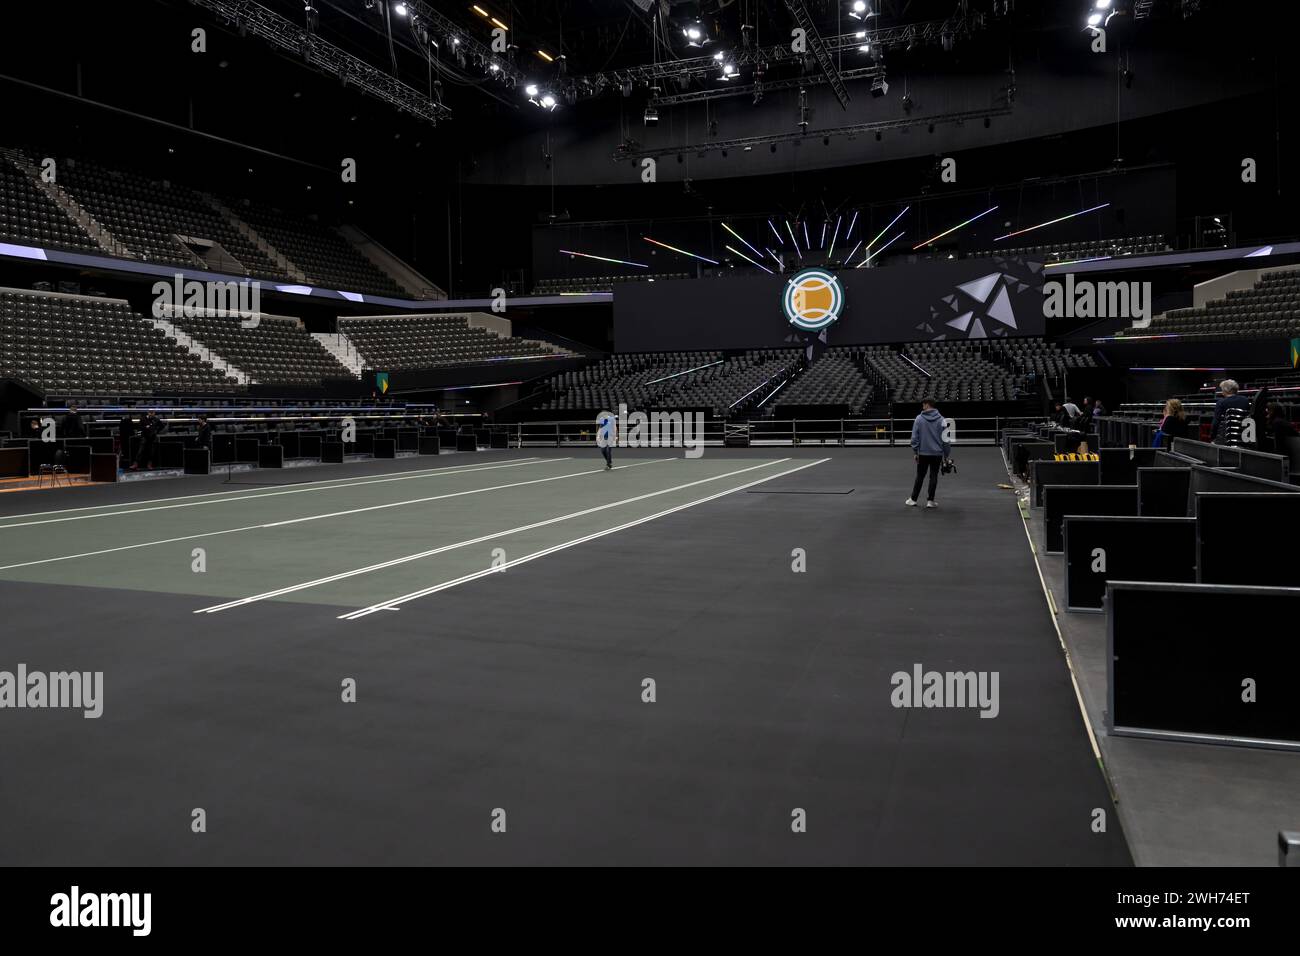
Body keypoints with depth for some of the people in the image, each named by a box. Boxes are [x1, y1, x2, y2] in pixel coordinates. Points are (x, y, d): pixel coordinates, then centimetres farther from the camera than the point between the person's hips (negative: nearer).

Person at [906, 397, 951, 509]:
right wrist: (946, 454, 6)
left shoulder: (919, 419, -5)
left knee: (920, 476, 10)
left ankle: (913, 499, 13)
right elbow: (945, 438, -1)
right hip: (937, 453, 0)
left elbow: (914, 437, -5)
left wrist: (915, 451, 2)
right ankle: (930, 501, 6)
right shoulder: (941, 420, -3)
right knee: (933, 477, 6)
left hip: (923, 453, 0)